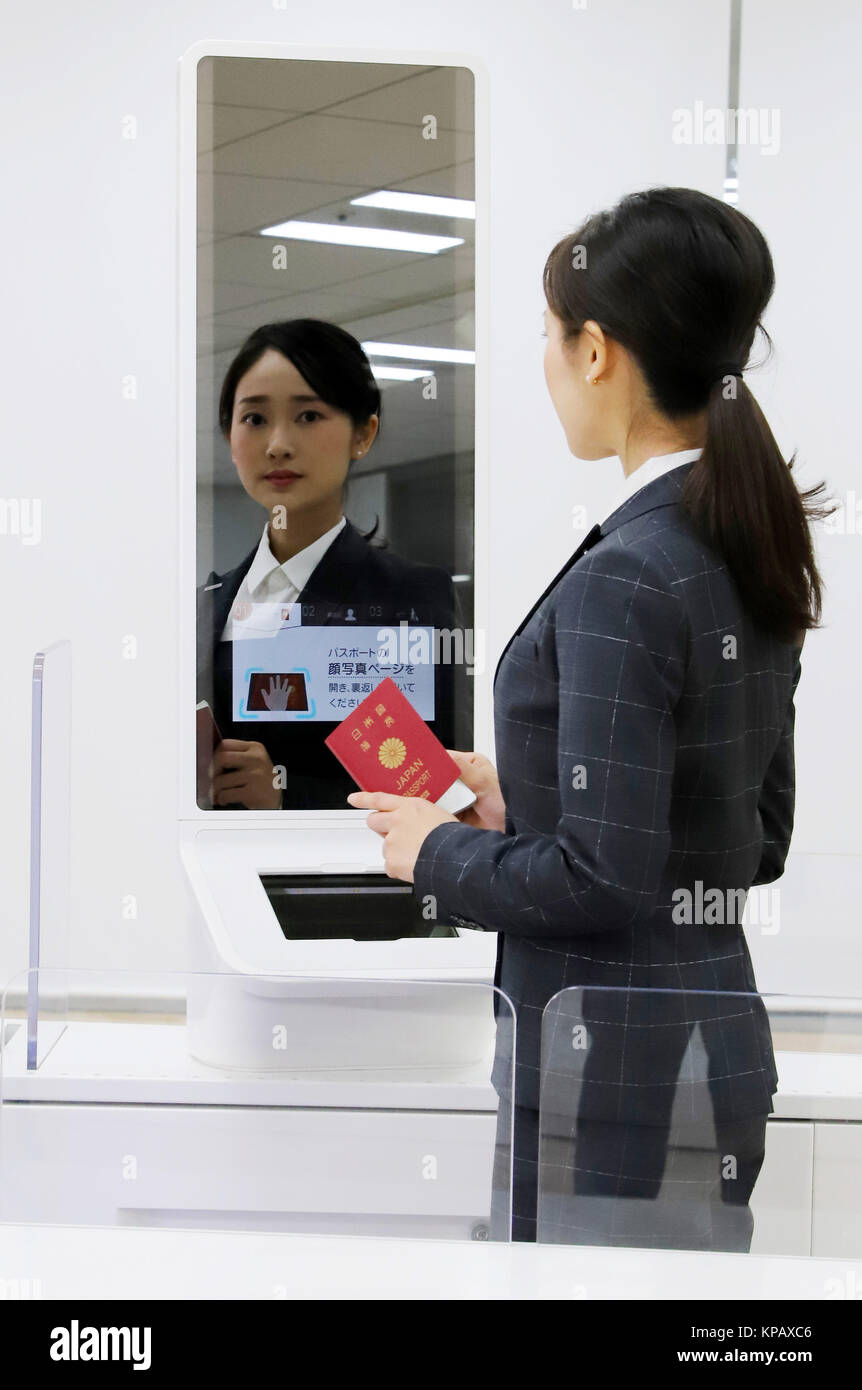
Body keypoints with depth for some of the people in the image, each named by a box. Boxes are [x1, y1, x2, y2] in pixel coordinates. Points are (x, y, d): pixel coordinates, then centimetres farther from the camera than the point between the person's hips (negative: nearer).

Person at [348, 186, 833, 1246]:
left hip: (617, 1080, -9)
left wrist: (438, 853, -6)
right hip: (716, 1050, 9)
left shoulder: (625, 579, -20)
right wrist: (528, 807, 15)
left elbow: (602, 877, -22)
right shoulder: (752, 555, 8)